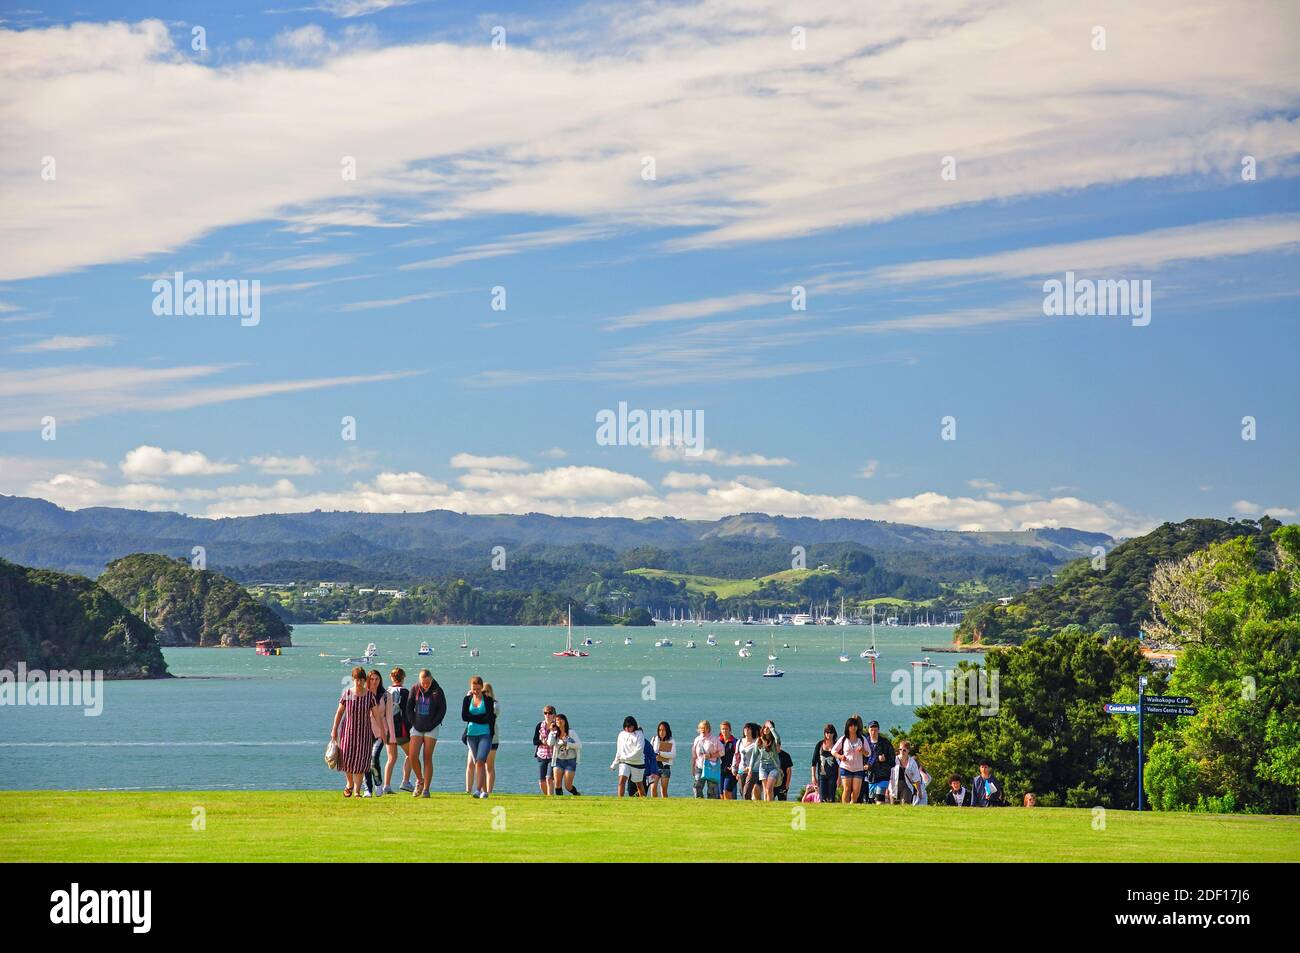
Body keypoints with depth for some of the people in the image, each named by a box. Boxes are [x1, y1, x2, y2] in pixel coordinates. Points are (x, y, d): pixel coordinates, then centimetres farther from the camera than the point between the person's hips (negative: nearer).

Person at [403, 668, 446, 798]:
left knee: (427, 758, -4)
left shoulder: (437, 691, -7)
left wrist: (432, 725, -7)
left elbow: (442, 710, -2)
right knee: (413, 756, -9)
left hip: (431, 729, -2)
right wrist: (414, 723, -2)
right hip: (417, 728, 2)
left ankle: (426, 789, 1)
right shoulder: (415, 689, 0)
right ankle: (419, 780, 15)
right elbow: (409, 707, 7)